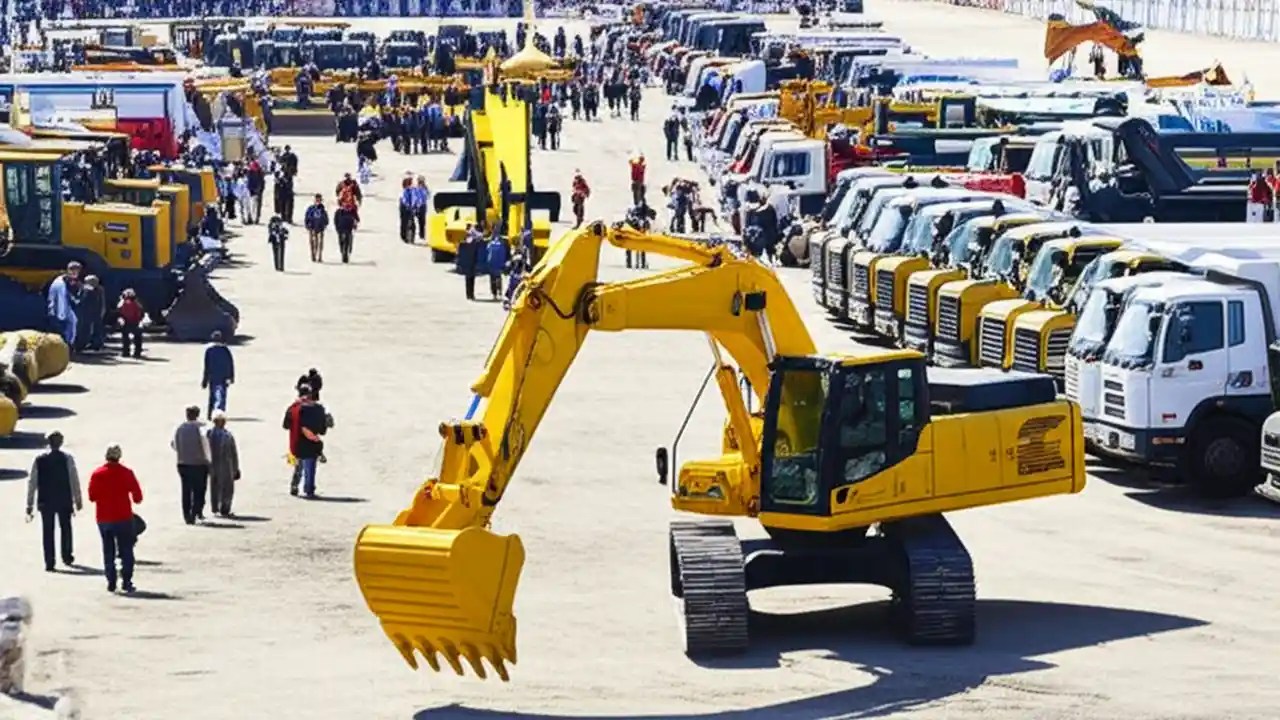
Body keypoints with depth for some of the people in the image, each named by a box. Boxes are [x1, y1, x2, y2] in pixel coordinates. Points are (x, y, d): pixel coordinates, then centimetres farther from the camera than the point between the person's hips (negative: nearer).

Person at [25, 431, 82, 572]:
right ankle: (67, 557, 28)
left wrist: (29, 504, 3)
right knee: (65, 528, 19)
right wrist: (78, 500, 0)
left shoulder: (39, 459, -3)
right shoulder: (67, 458, -7)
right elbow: (74, 480, -7)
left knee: (47, 531, 5)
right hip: (64, 500, 0)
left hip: (45, 501, 0)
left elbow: (32, 482, -2)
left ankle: (49, 563, 2)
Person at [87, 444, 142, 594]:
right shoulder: (126, 473, -8)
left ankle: (111, 582, 7)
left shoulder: (97, 474, -4)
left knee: (108, 551, 12)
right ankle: (127, 581, -3)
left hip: (103, 519, 2)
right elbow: (137, 496, -5)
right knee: (126, 550, 5)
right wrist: (136, 500, 17)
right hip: (123, 518, -2)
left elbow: (92, 497, 2)